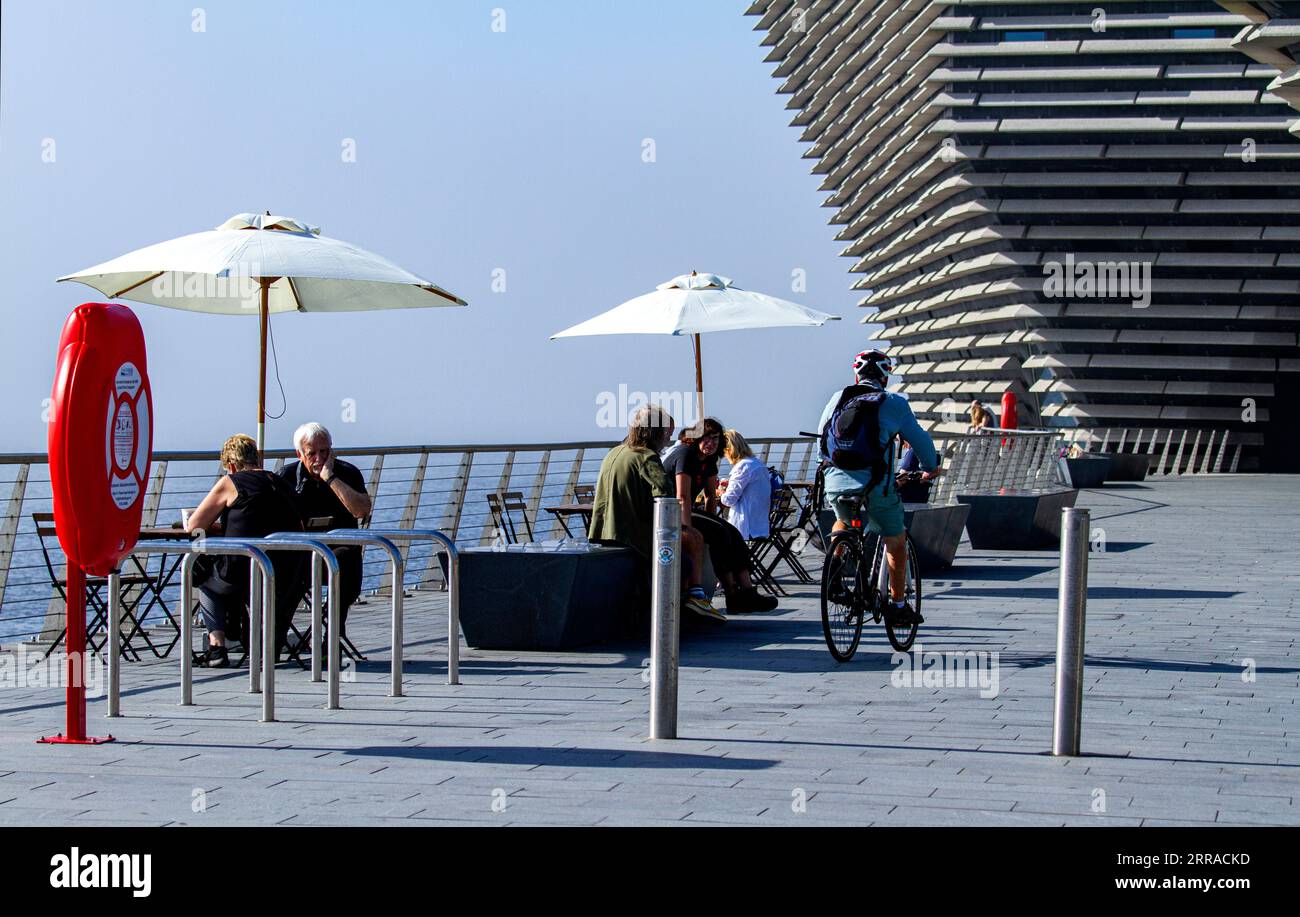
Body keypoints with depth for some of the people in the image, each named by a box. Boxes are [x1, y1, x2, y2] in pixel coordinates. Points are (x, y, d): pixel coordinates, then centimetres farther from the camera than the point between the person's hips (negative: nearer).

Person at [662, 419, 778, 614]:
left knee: (733, 533, -6)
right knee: (719, 533, -23)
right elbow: (683, 498, -25)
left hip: (687, 511, 9)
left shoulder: (709, 459, 9)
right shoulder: (685, 454, -19)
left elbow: (711, 496, 16)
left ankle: (747, 592, -14)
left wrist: (710, 521, 5)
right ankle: (733, 597, -21)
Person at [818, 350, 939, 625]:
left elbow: (822, 440, 19)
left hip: (836, 486, 3)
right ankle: (899, 607, 20)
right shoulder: (894, 403, 0)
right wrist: (931, 467, 28)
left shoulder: (837, 399, 9)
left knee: (844, 522, 35)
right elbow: (920, 439, 9)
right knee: (896, 543, 15)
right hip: (876, 488, -3)